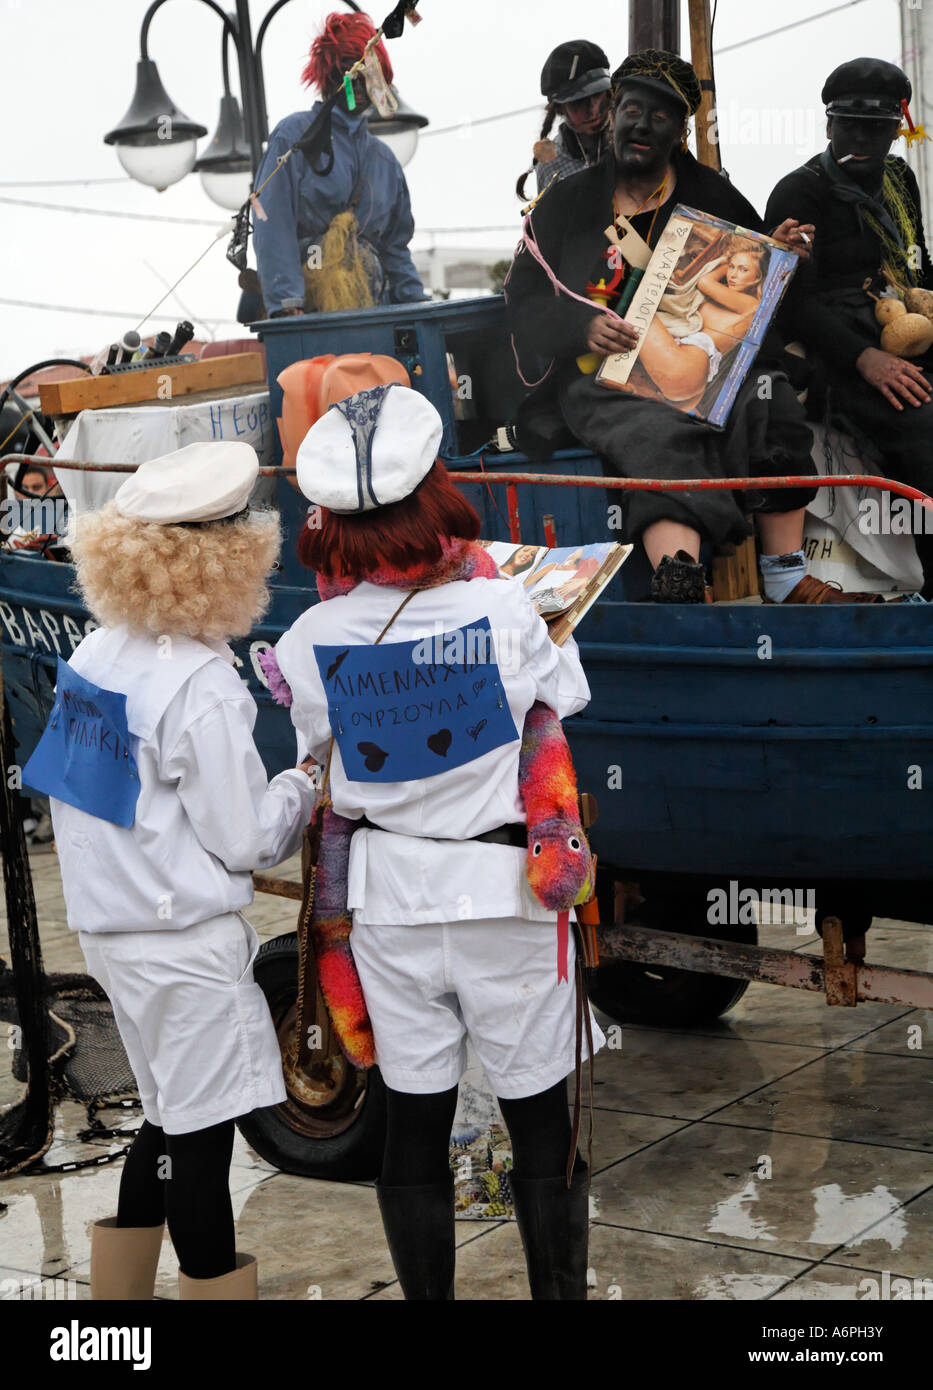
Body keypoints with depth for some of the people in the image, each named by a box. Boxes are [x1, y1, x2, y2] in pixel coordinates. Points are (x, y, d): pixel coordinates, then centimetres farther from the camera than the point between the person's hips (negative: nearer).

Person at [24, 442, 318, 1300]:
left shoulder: (95, 655, 5)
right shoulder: (202, 687, -20)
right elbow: (247, 842, -15)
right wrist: (304, 787, 3)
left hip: (111, 928, 8)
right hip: (186, 941, -8)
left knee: (171, 1123, 20)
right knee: (200, 1137, 1)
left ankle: (119, 1285, 28)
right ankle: (214, 1280, 10)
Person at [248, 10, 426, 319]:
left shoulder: (383, 158, 25)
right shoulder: (294, 136, 7)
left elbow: (395, 246, 25)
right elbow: (273, 227, -4)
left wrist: (416, 306, 10)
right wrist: (286, 302, -16)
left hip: (371, 301, 5)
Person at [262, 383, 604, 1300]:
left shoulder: (310, 642, -8)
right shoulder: (501, 607, -16)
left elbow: (323, 752, 6)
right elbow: (566, 698, 2)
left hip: (388, 898, 3)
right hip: (504, 891, -2)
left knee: (414, 1126, 14)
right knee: (542, 1127, 10)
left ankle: (427, 1296, 25)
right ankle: (559, 1291, 20)